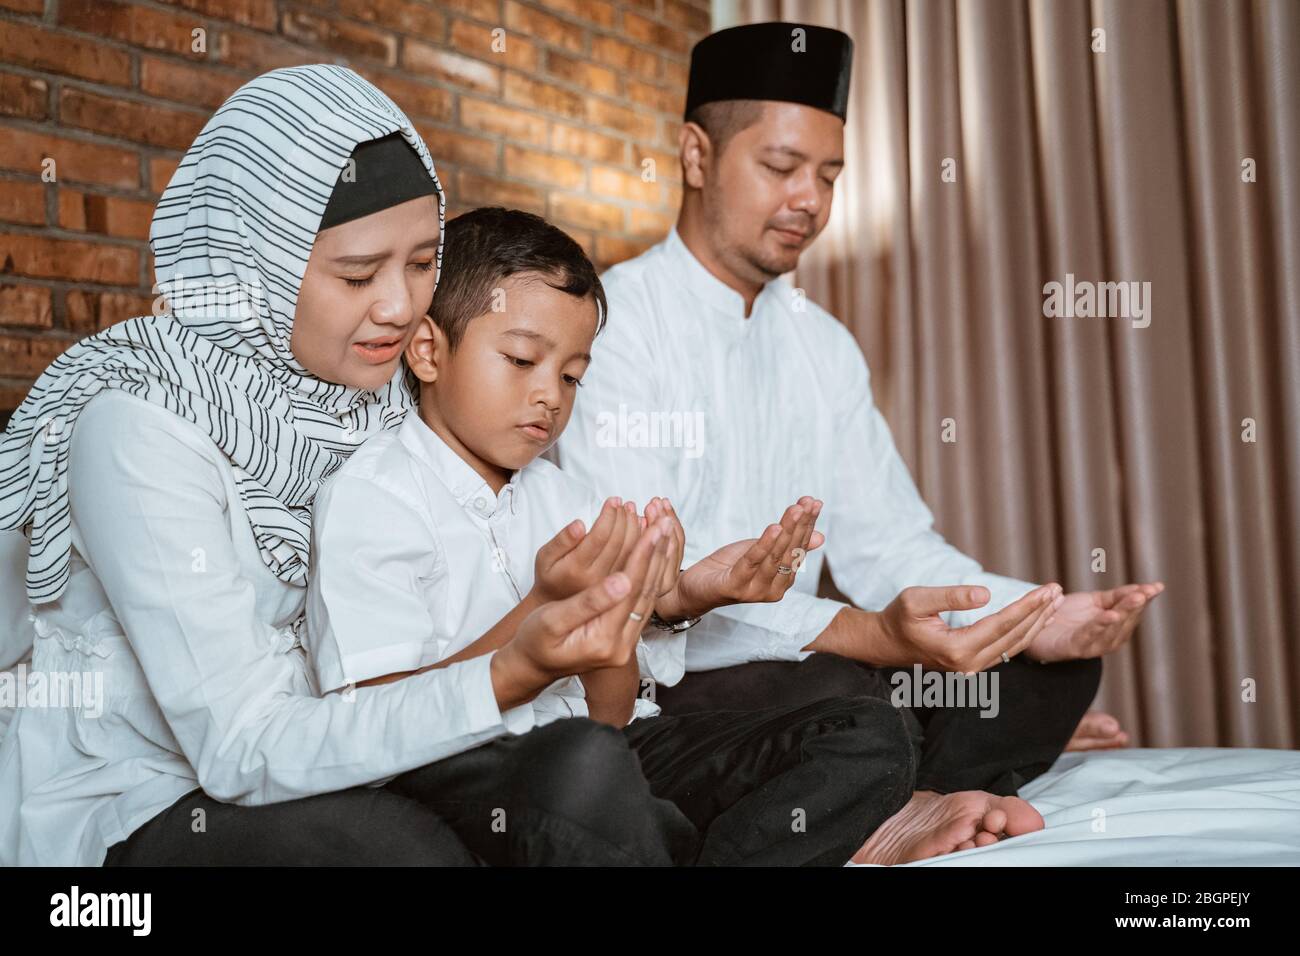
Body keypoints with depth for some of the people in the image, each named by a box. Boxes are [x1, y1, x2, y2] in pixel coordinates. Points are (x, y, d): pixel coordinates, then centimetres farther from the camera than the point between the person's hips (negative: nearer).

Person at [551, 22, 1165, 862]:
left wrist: (1034, 616, -13)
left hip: (793, 666, 7)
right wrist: (869, 635, -34)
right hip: (652, 695, -7)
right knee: (841, 695, -34)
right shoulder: (613, 327, -13)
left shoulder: (825, 346, 11)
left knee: (1051, 663, -6)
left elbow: (887, 541, 7)